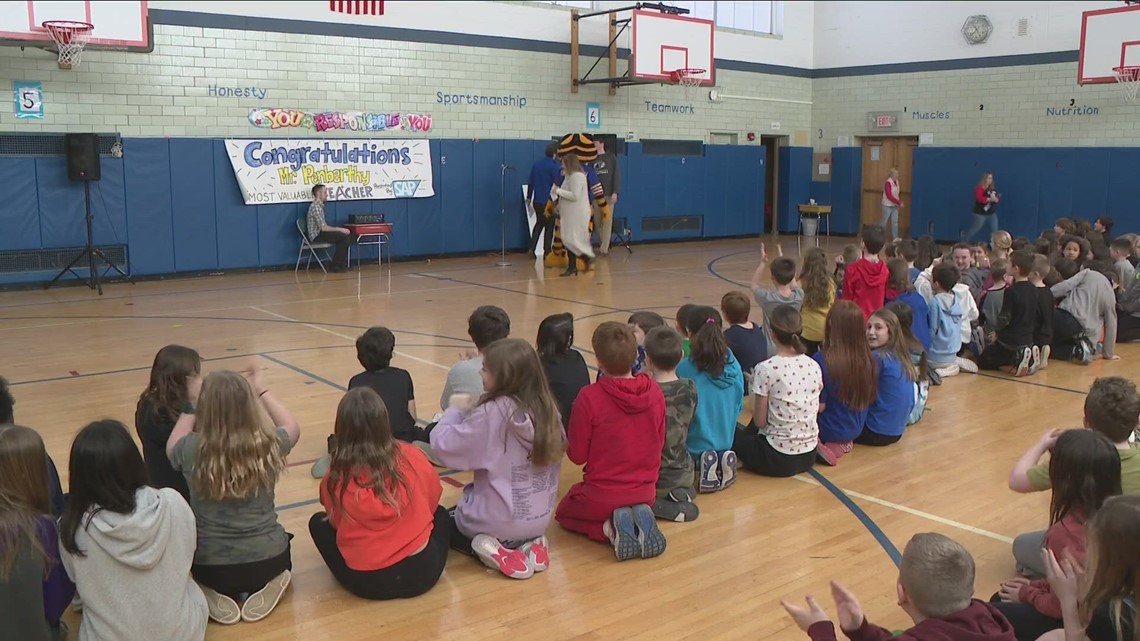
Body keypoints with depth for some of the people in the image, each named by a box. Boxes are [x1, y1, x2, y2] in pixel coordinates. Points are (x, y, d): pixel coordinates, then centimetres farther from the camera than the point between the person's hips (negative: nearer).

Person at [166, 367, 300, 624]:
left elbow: (172, 446, 11)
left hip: (210, 568, 0)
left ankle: (215, 594, 6)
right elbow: (293, 428, 12)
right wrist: (261, 390, 20)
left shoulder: (191, 449, -17)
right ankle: (266, 585, 5)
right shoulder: (269, 444, -14)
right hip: (267, 562, 0)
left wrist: (192, 404, 18)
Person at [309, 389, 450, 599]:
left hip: (365, 582, 0)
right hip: (422, 572, 0)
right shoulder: (412, 457, -6)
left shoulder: (335, 477, -8)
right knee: (441, 514, 30)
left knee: (318, 522, 24)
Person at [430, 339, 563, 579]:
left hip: (497, 522, -5)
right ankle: (527, 544, 8)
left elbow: (442, 445, -20)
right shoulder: (547, 409, -7)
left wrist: (456, 410, 0)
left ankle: (489, 550, -1)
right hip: (540, 519, 5)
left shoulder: (491, 413, -23)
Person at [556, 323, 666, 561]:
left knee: (564, 512, 29)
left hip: (601, 497, -4)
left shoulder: (590, 398, -22)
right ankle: (641, 518, 3)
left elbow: (577, 456, -12)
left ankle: (610, 528, -2)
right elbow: (659, 445, 3)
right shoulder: (655, 392, -9)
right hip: (645, 494, 4)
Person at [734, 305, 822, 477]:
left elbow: (759, 421, -12)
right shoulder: (814, 366, -2)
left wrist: (754, 391, 5)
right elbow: (815, 410, 7)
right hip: (808, 457, 5)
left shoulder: (766, 369, -17)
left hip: (778, 460, -5)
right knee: (750, 431, 31)